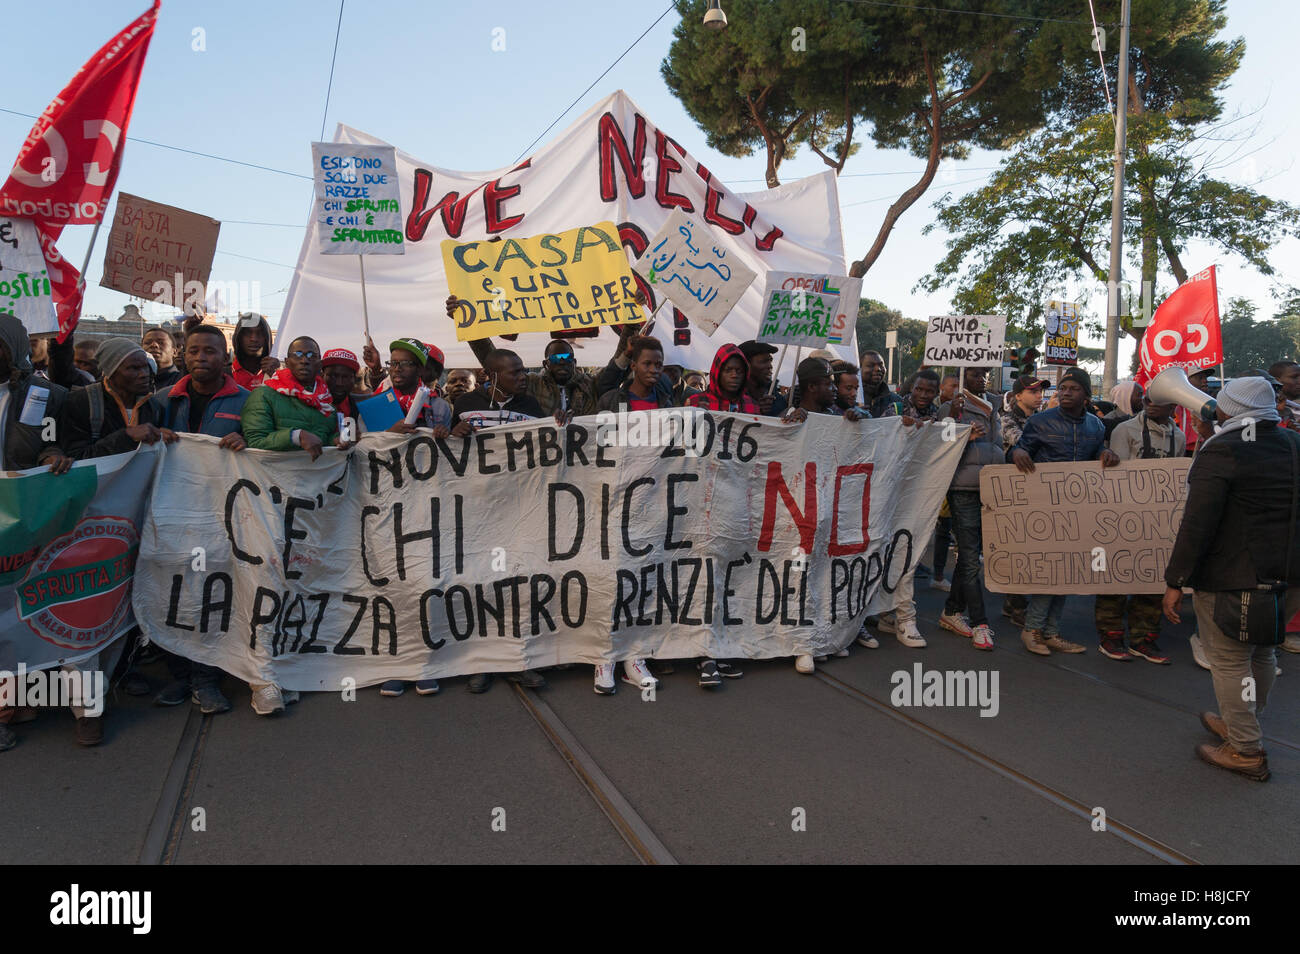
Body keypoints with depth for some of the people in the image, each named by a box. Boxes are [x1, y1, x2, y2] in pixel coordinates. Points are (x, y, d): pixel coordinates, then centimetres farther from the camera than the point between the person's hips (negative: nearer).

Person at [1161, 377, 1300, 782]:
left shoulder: (1220, 451, -15)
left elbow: (1197, 524, -21)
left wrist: (1175, 581, -15)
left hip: (1232, 580, -8)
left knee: (1229, 660, 3)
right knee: (1261, 651, 23)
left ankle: (1247, 751, 11)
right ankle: (1241, 724, 40)